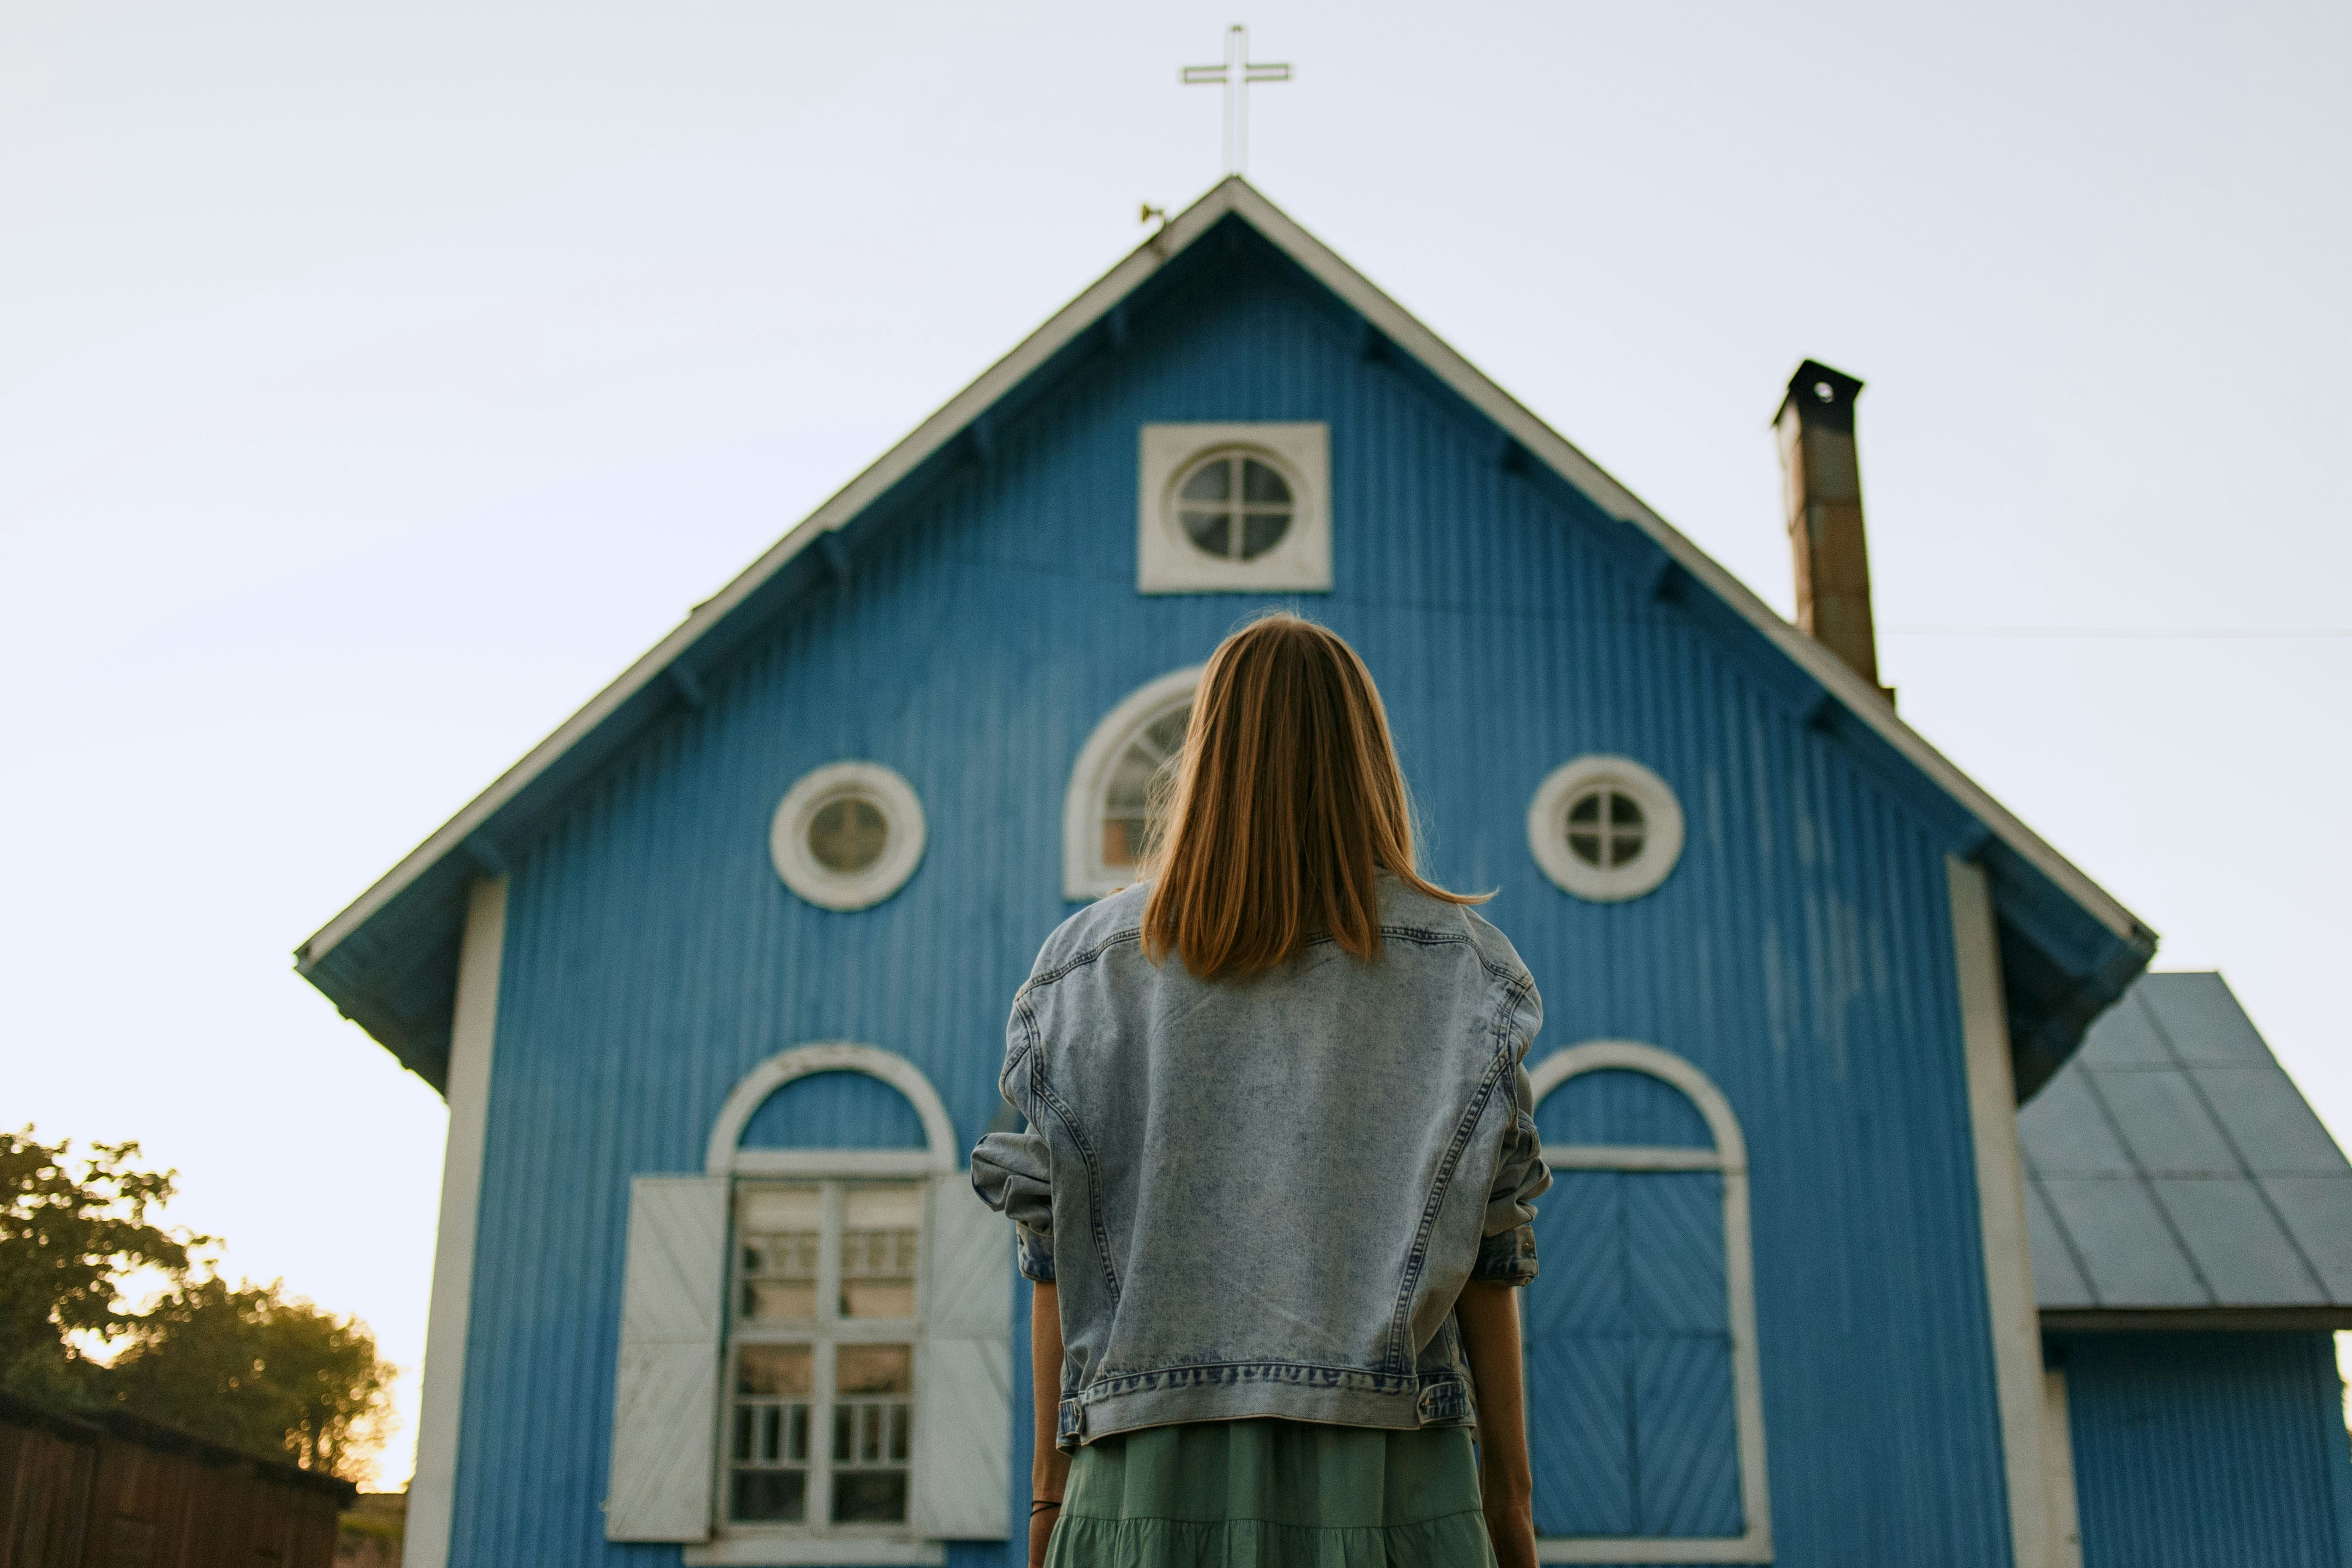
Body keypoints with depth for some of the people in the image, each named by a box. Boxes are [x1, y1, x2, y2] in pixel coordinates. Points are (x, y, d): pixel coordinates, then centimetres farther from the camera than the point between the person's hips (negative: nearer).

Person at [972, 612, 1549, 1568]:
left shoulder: (1089, 964, 6)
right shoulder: (1458, 964, 4)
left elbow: (1059, 1250, 5)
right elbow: (1484, 1250, 2)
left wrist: (1052, 1474, 11)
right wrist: (1508, 1483, 7)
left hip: (1154, 1475, 1)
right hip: (1384, 1472, -1)